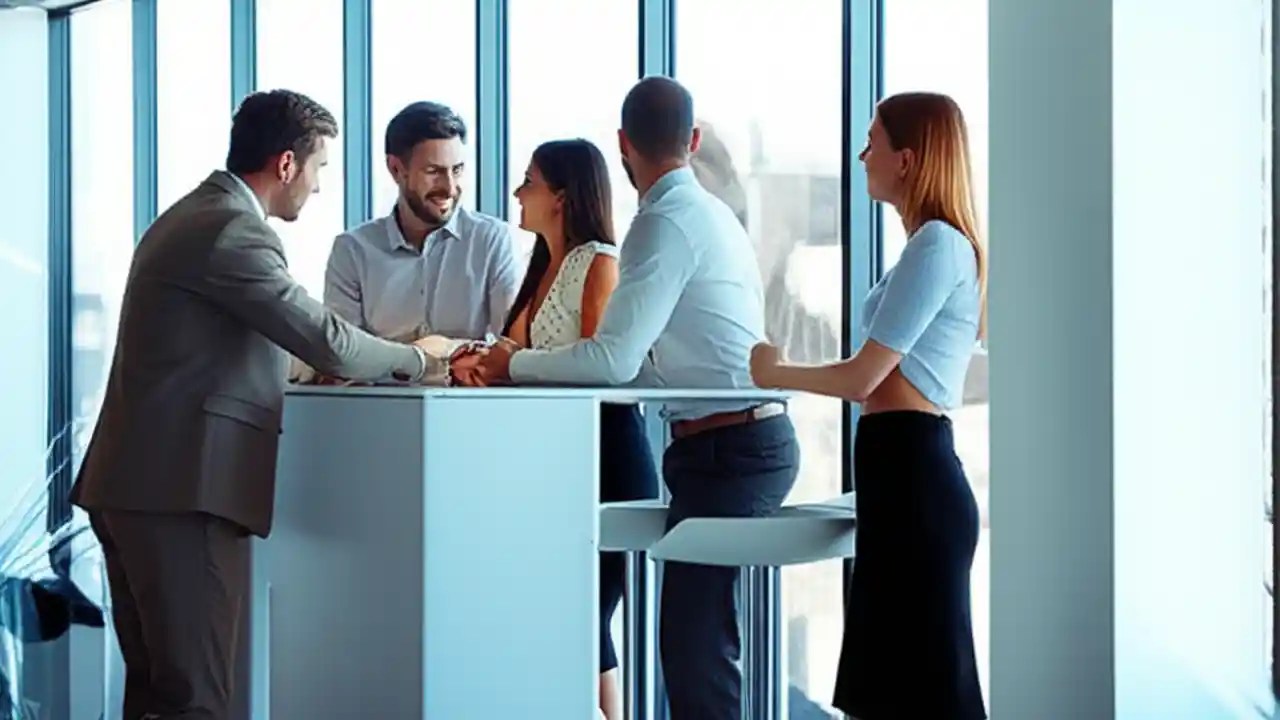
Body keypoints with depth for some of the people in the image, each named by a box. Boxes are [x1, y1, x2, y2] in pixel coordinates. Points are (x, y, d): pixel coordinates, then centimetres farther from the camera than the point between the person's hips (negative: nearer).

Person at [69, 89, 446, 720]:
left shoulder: (186, 218, 19)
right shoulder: (232, 229, -13)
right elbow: (328, 341, -16)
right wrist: (413, 359, 1)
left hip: (133, 484, 10)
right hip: (183, 488, -10)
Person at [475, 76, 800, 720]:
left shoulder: (666, 224, -14)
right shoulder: (709, 212, 15)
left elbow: (615, 360, -20)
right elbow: (643, 356, 19)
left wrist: (515, 364, -5)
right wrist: (531, 363, 13)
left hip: (724, 449, -10)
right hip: (757, 439, 10)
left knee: (693, 640, -7)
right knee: (701, 632, 14)